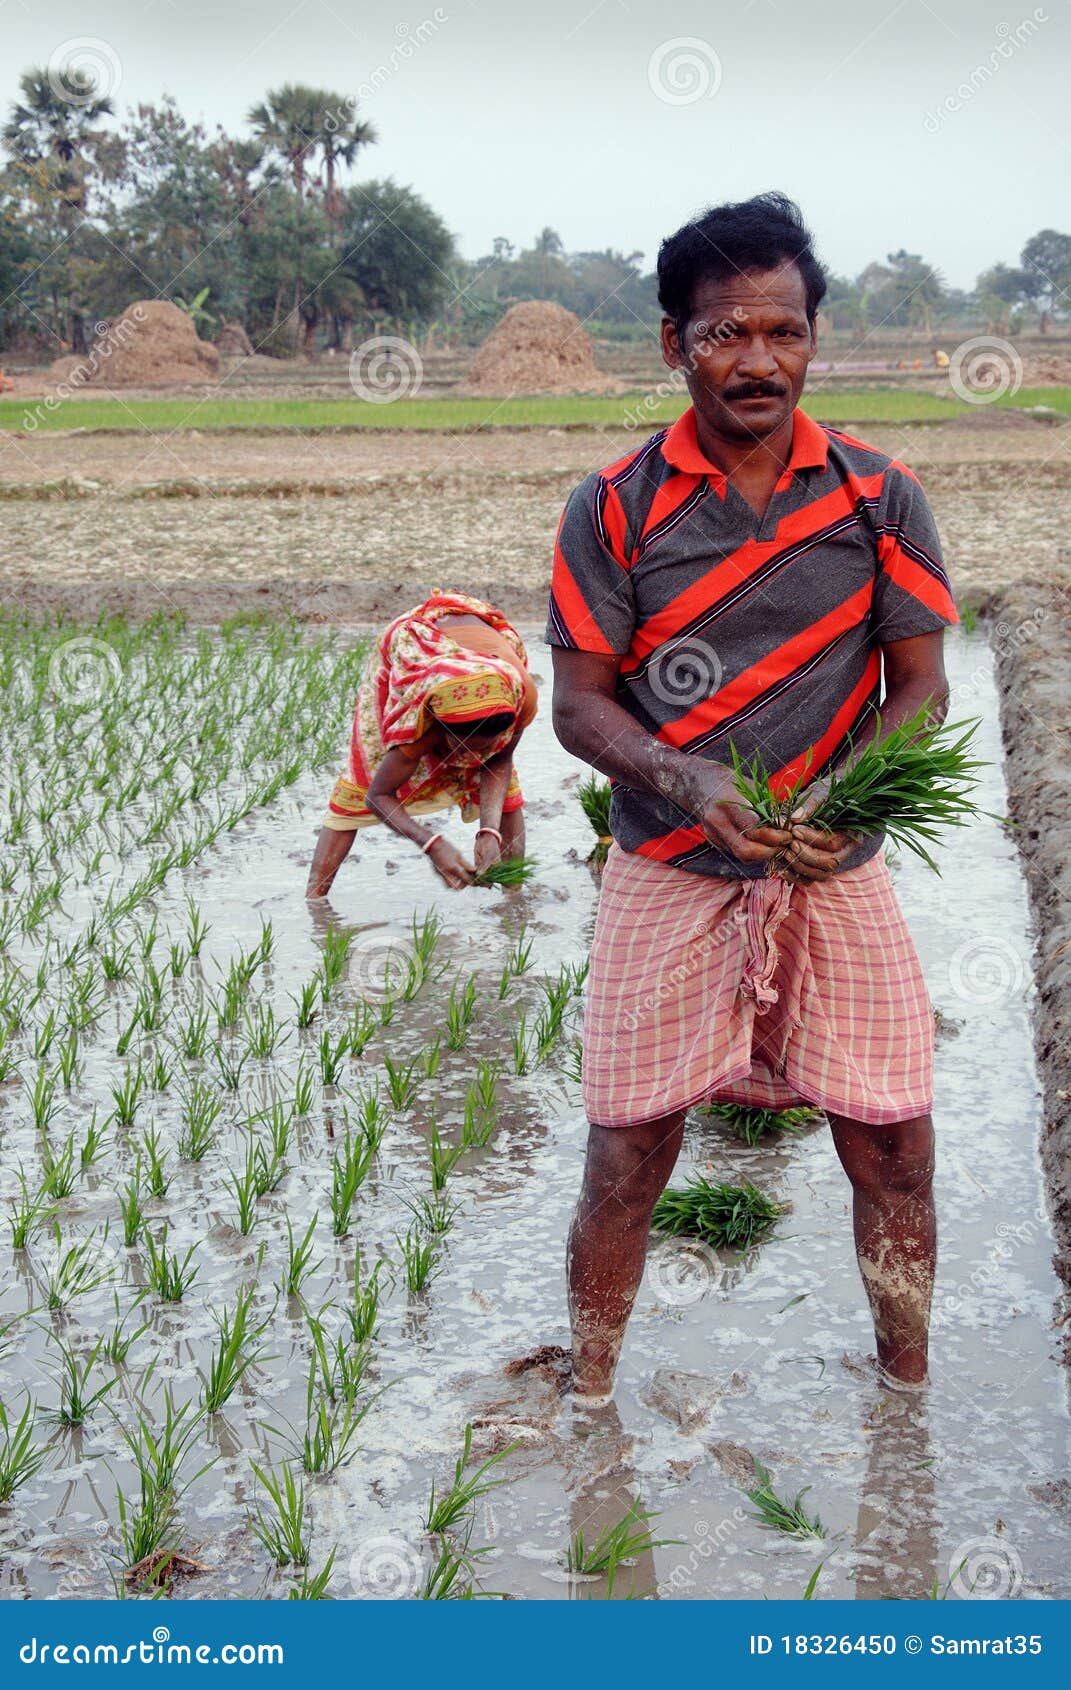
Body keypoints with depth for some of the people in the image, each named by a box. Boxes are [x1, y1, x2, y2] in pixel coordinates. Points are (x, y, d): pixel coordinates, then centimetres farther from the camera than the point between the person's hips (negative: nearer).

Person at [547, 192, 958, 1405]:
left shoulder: (879, 498, 0)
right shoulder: (614, 508, -3)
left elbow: (920, 683, 2)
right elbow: (579, 704, -3)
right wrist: (688, 781, -23)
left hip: (837, 878, 1)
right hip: (668, 879, -1)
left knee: (893, 1155, 4)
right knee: (627, 1157, 4)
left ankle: (907, 1400, 26)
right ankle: (587, 1401, 24)